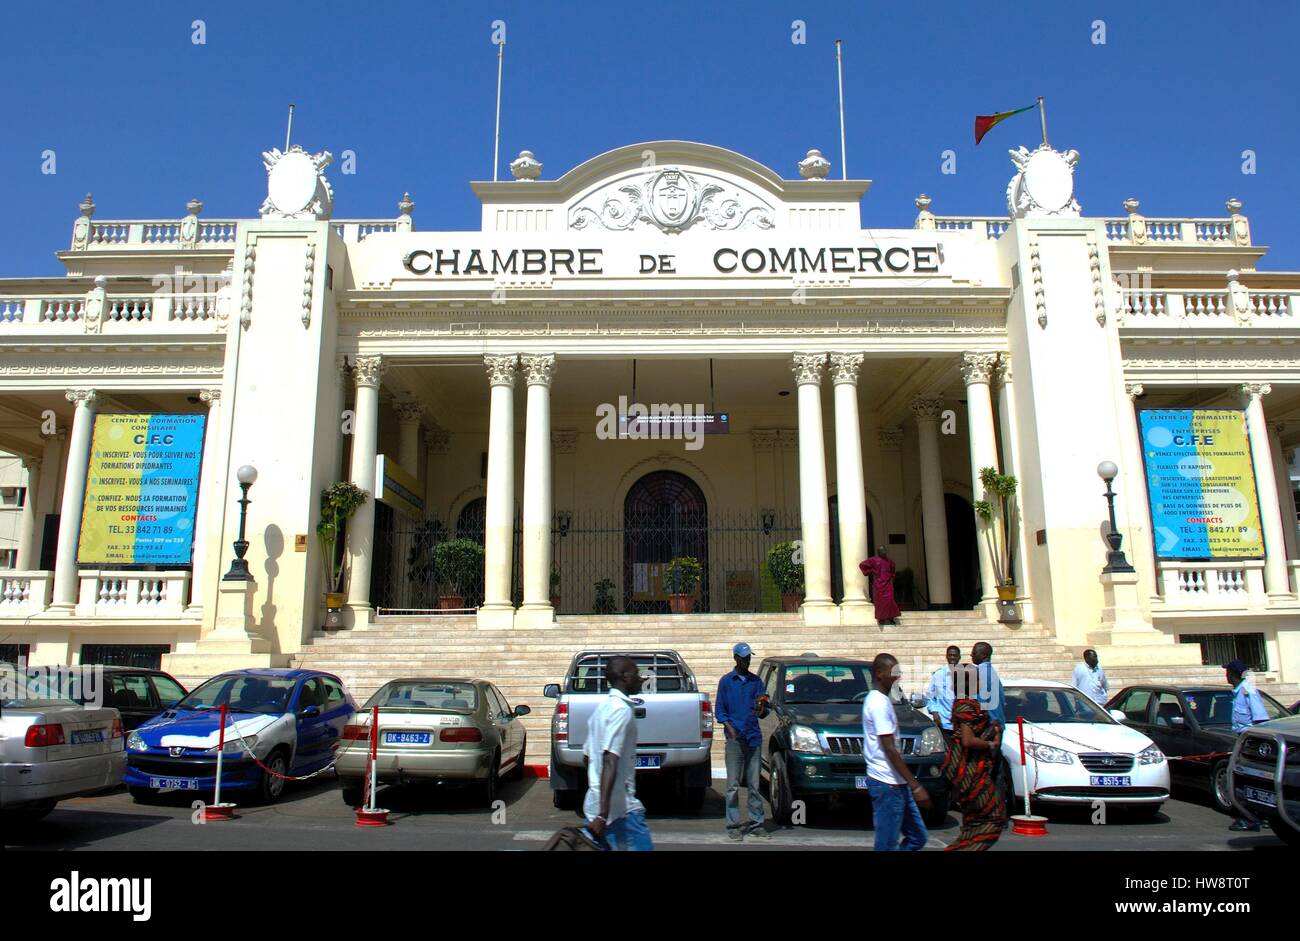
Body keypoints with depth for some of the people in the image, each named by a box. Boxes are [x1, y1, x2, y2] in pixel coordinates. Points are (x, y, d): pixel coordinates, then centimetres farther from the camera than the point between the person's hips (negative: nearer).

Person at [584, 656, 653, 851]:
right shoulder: (621, 710, -14)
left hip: (595, 805, 9)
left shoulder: (603, 708, 14)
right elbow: (610, 761, -22)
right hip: (620, 808, -9)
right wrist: (603, 815, -27)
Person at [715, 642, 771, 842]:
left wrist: (761, 710, -12)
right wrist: (729, 727, -12)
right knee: (733, 785, -4)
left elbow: (763, 712, 12)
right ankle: (733, 826, 1)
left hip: (754, 737, 3)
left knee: (754, 785, 6)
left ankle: (756, 824, 12)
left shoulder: (756, 681, 13)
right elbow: (719, 710, 4)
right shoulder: (726, 681, 5)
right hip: (735, 739, -3)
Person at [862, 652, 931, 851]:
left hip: (897, 783, 10)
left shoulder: (879, 699, 14)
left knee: (918, 837, 13)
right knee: (887, 845, -3)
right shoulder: (879, 703, -17)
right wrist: (916, 786, -21)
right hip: (887, 784, -10)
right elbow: (890, 750, -21)